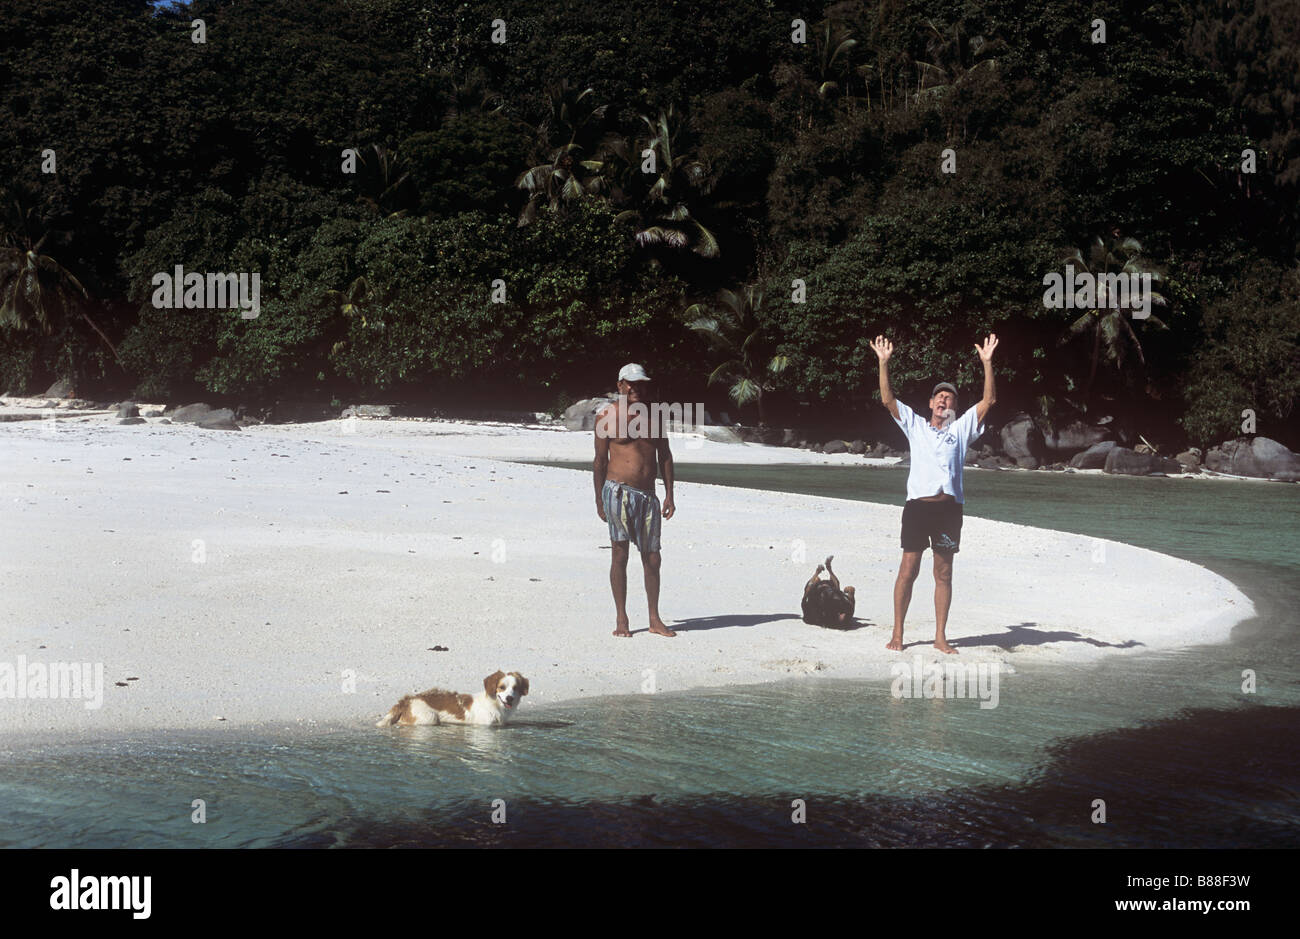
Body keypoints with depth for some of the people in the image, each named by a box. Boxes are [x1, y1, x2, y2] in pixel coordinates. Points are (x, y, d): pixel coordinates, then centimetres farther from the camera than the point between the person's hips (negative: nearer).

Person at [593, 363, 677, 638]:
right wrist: (599, 500, 3)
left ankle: (655, 620, 14)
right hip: (619, 491, -4)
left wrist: (669, 494, 9)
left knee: (652, 558, 5)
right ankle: (621, 619, 5)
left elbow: (665, 456, 15)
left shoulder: (653, 414, 12)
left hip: (647, 495, 4)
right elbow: (600, 461, 3)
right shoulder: (607, 416, 0)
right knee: (619, 555, -3)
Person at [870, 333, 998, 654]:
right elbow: (887, 399, 7)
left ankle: (940, 637, 11)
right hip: (918, 504, -1)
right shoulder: (915, 425, 15)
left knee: (944, 573, 5)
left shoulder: (962, 428, 16)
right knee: (908, 569, -3)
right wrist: (884, 362, -1)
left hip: (949, 506, 1)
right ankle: (897, 634, 4)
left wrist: (987, 363, -2)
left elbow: (988, 401, 6)